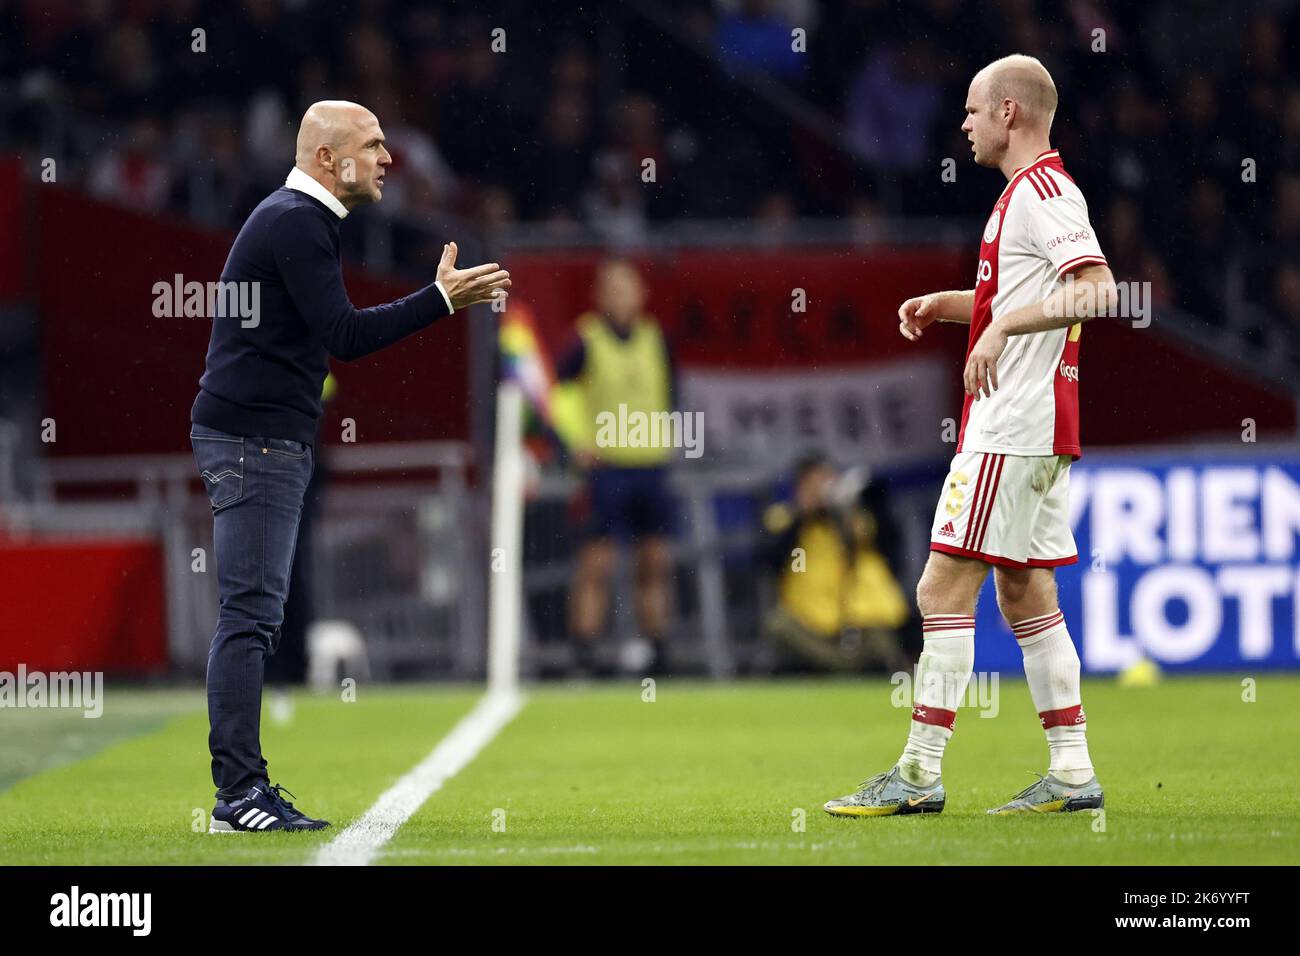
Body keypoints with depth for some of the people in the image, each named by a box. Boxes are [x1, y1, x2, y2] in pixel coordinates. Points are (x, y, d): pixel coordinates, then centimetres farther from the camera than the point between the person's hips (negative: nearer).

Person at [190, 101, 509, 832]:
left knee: (256, 615, 10)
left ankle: (244, 789, 12)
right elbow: (345, 335, -20)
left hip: (270, 441, 11)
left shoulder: (299, 219, 21)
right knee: (251, 613, -12)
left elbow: (330, 332, 23)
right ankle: (238, 796, -14)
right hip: (254, 438, -11)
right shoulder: (296, 222, -13)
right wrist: (441, 300, -21)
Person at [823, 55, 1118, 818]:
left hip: (1011, 431, -11)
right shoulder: (1036, 191, 18)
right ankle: (1073, 774, 11)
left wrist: (1005, 326, -29)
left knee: (945, 589, -9)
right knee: (1025, 595, 11)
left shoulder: (1042, 190, -14)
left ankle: (920, 775, -8)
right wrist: (946, 304, 18)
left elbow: (1097, 289, -27)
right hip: (1037, 428, 11)